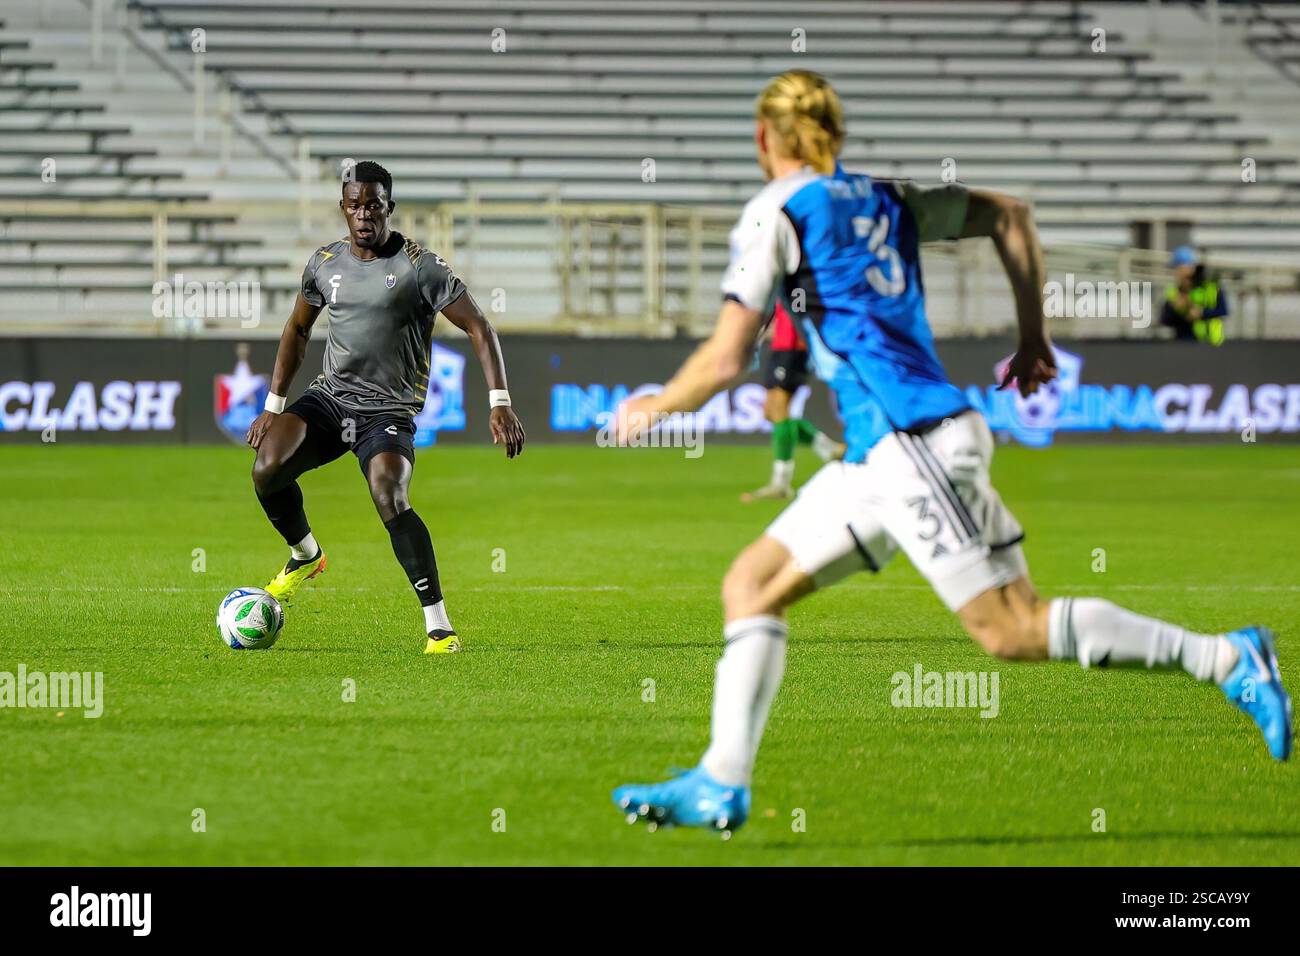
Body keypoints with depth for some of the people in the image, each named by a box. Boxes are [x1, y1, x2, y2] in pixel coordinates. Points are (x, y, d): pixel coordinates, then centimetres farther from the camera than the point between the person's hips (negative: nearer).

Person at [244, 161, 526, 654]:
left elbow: (478, 328, -11)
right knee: (267, 469, -20)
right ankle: (305, 556, 12)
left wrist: (500, 403, -21)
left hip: (388, 411, -5)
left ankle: (439, 626, -20)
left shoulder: (419, 266, -9)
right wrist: (274, 406, 17)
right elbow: (297, 330, 22)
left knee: (391, 503, -28)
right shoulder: (325, 262, 7)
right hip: (328, 396, 5)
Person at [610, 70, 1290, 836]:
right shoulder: (882, 198, 18)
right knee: (751, 586, 8)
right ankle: (722, 784, 3)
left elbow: (726, 359, -8)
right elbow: (1011, 215, 25)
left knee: (1011, 631, -11)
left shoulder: (776, 213, -4)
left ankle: (1228, 659, -11)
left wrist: (657, 407, 10)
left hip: (913, 441, -9)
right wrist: (1034, 338, 28)